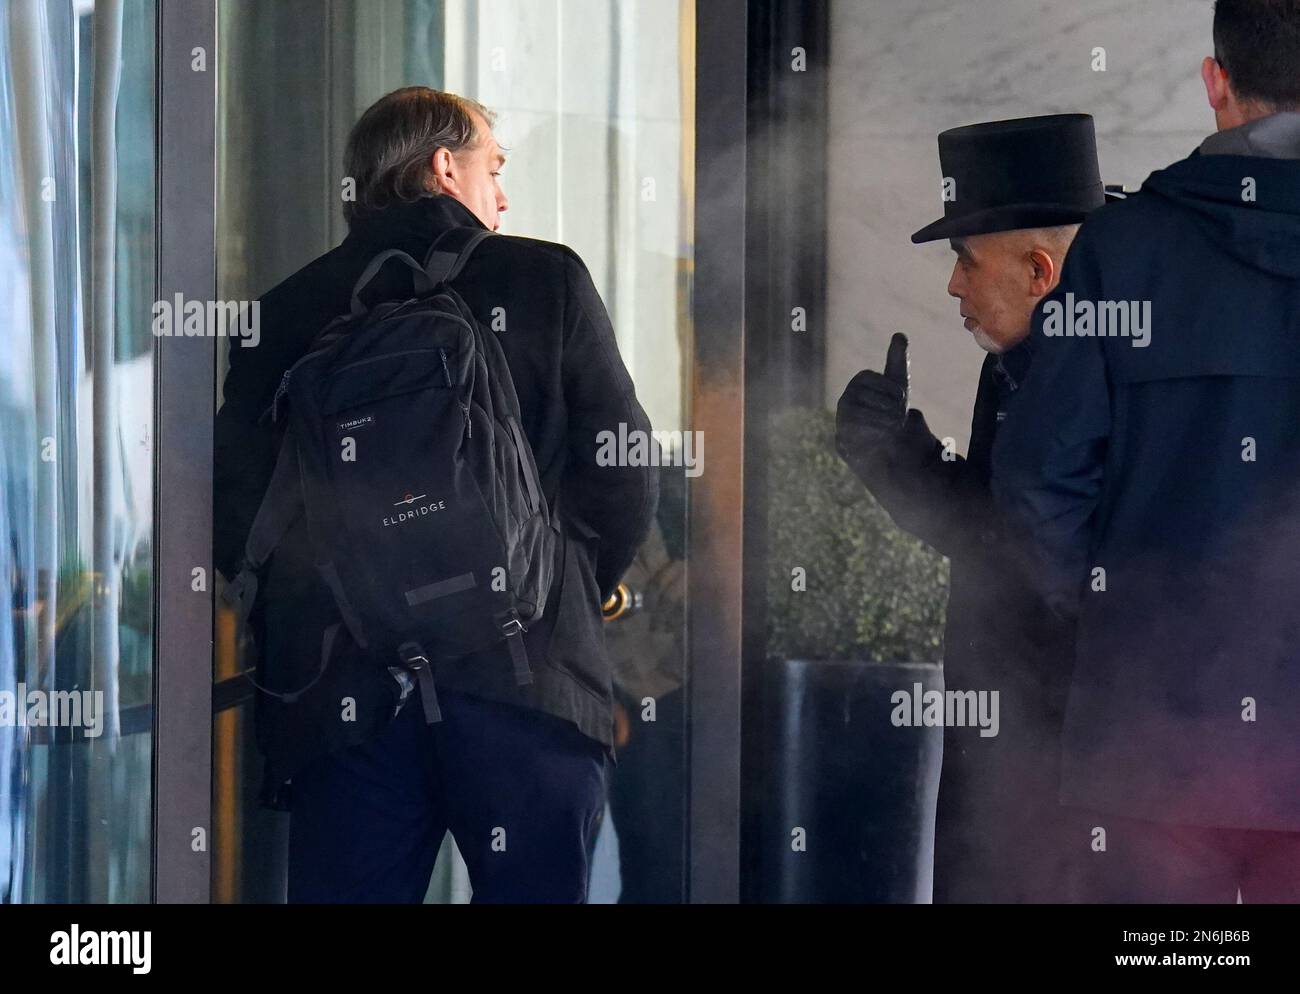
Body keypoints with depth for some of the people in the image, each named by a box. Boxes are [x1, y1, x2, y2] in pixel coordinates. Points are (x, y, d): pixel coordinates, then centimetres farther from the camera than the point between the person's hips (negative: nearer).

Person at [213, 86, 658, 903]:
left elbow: (238, 503, 2)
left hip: (342, 695, 2)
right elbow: (626, 480, 0)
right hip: (529, 682, -2)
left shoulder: (292, 307, 8)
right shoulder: (548, 280, 3)